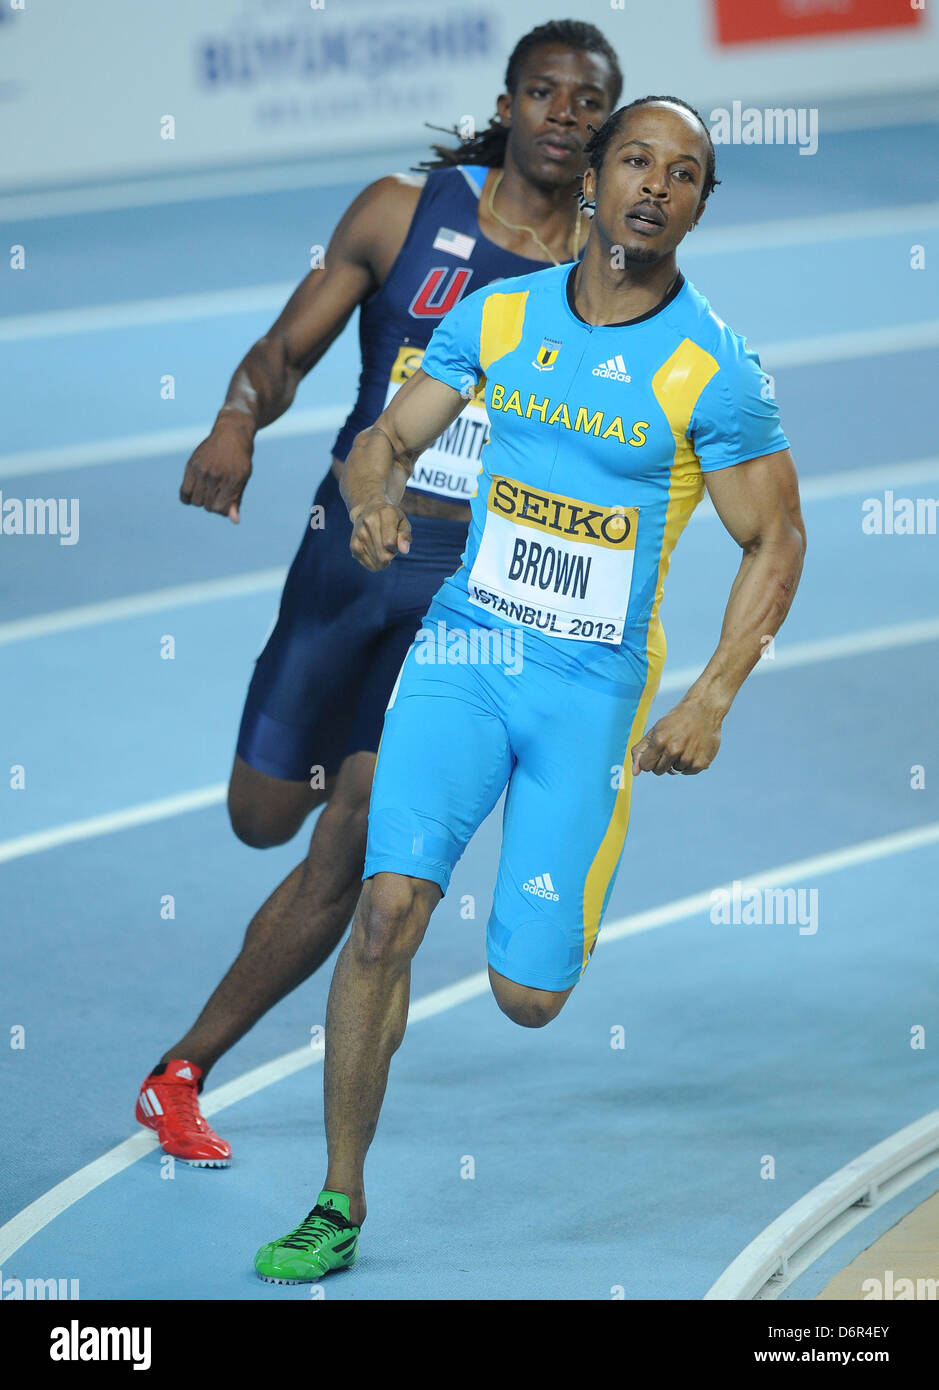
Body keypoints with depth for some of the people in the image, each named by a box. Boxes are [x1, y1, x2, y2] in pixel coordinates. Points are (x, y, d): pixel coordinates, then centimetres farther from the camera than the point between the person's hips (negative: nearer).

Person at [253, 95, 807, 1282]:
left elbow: (776, 541, -3)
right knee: (390, 906, -18)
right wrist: (376, 500, -16)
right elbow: (387, 440, 9)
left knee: (526, 997, -1)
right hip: (465, 648, 2)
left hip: (595, 684, -2)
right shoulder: (498, 315, 1)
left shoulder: (714, 371, -9)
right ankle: (339, 1201, -8)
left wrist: (711, 701, -13)